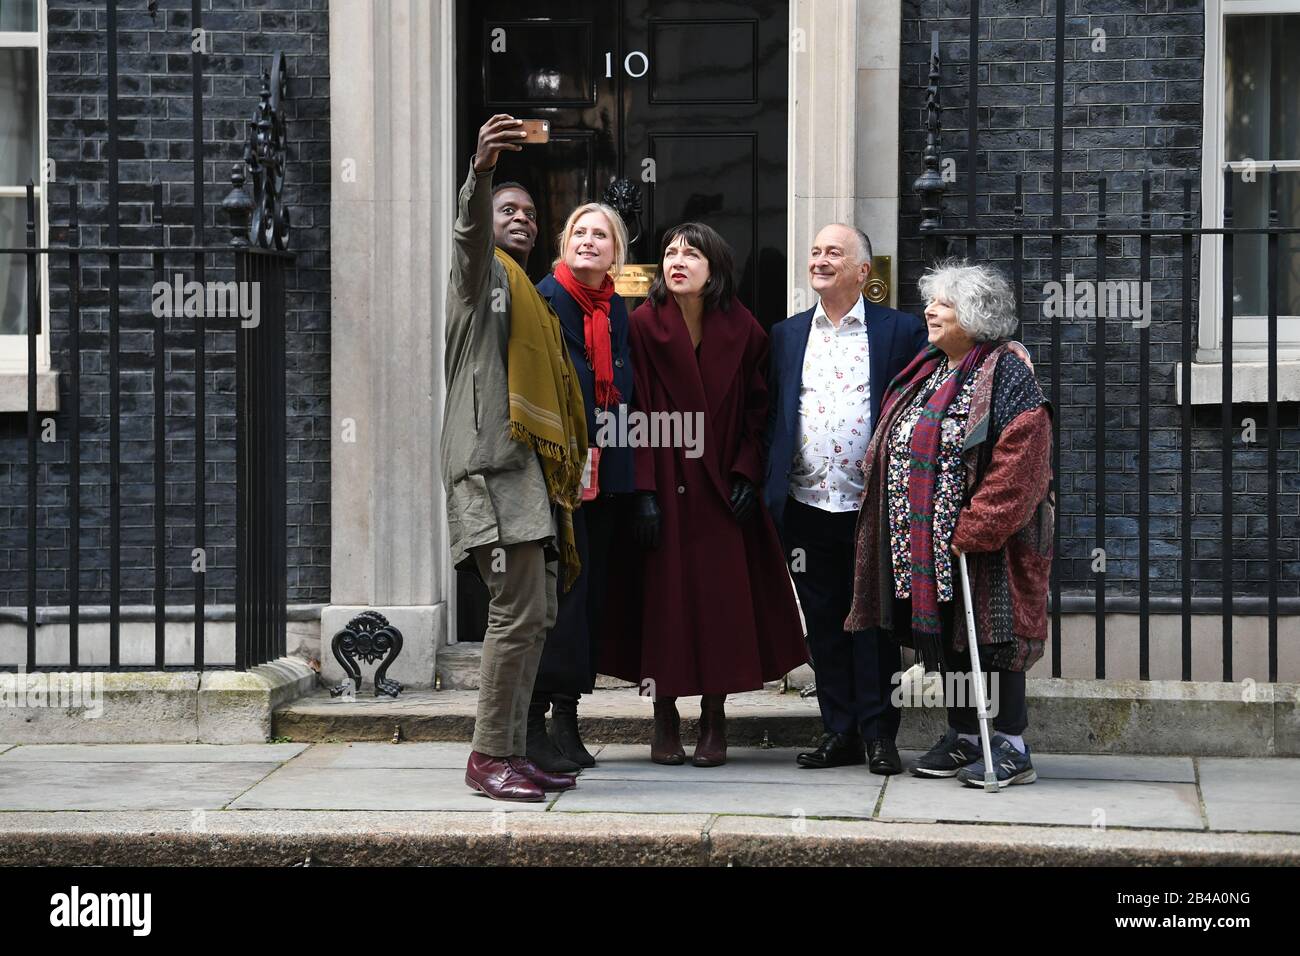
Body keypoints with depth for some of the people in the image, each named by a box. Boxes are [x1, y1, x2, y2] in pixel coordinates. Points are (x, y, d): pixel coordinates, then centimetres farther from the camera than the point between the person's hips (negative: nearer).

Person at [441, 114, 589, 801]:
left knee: (533, 616, 8)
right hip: (491, 465, -9)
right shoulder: (481, 273, 3)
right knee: (519, 612, -14)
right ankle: (488, 758, -10)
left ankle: (512, 754, 13)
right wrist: (481, 169, -41)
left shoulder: (531, 299, 27)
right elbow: (469, 230, -21)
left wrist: (563, 480, 19)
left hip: (530, 471, 9)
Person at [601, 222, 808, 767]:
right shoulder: (645, 325, -3)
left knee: (722, 596, 1)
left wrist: (746, 475, -6)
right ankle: (665, 726, 7)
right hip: (664, 482, -2)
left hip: (722, 484, 2)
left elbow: (756, 410, 6)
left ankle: (714, 727, 9)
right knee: (664, 596, 0)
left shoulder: (742, 331, 3)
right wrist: (644, 490, -13)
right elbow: (639, 413, -6)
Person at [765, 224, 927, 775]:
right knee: (823, 624, 7)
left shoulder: (900, 331, 2)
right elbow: (769, 417, 12)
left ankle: (878, 734, 9)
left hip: (871, 504, -3)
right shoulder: (786, 336, 13)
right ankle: (840, 733, 15)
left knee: (873, 622, 0)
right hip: (807, 504, 3)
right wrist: (767, 490, 2)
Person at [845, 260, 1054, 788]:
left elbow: (1021, 459, -20)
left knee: (988, 635, -4)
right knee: (942, 637, 12)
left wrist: (973, 528, -22)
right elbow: (891, 449, 22)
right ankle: (963, 739, 22)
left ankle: (1012, 749, 3)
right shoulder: (926, 370, 14)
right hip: (921, 538, 8)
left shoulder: (1006, 372, -11)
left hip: (982, 539, -8)